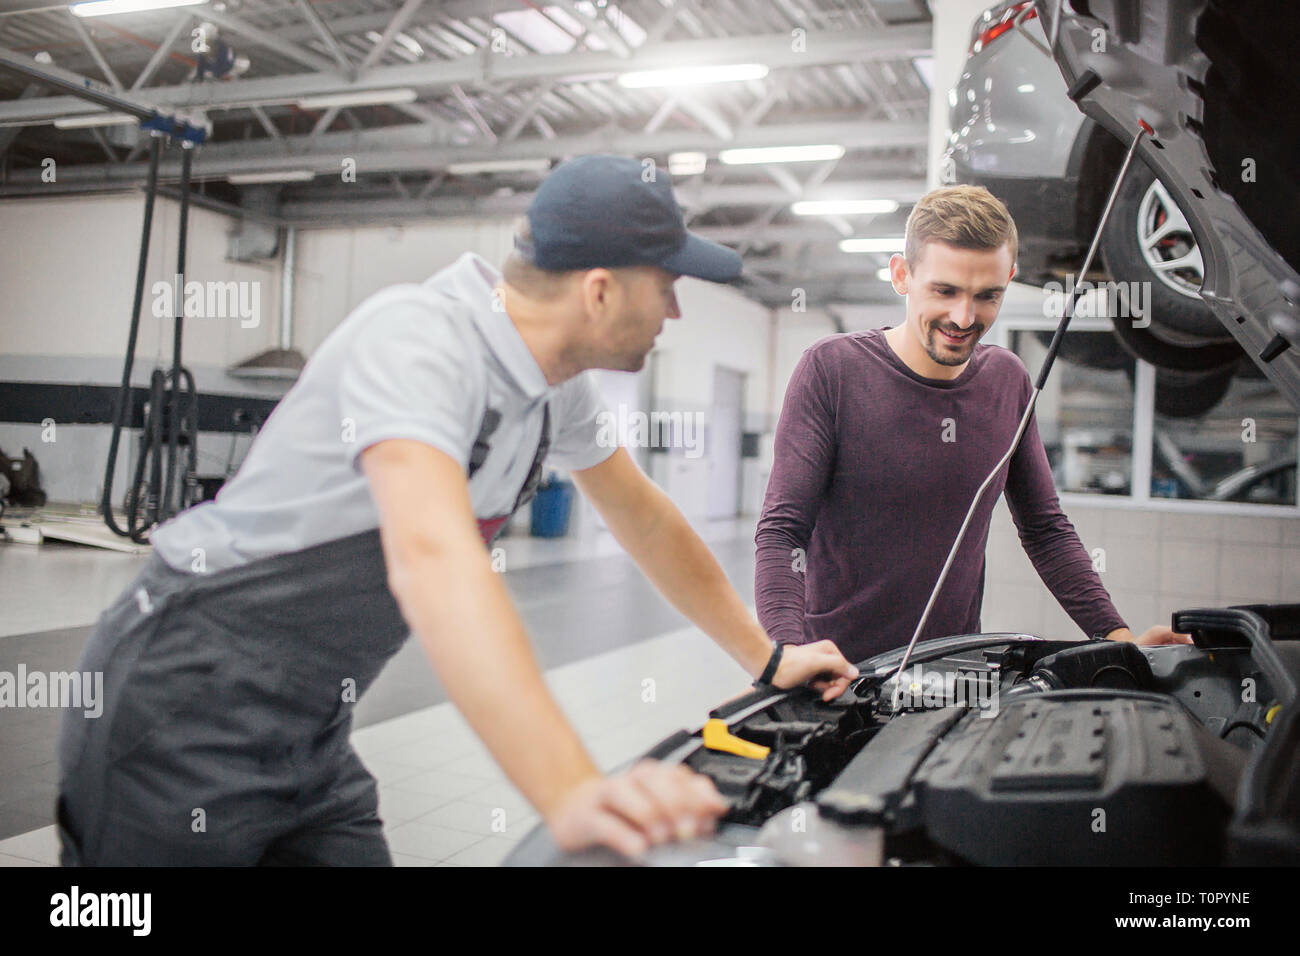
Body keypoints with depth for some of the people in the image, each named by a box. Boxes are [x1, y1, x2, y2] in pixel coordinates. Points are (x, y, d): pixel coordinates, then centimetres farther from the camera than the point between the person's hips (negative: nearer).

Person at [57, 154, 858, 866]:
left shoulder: (562, 384, 2)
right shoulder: (420, 338, -26)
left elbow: (645, 519, 14)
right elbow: (433, 557, -42)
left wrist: (767, 658, 16)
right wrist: (571, 794, -51)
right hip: (186, 713, -8)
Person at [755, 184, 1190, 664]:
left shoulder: (1009, 380, 4)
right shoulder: (831, 370, -12)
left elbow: (1046, 530, 11)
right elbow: (780, 531, -16)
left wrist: (1120, 639, 2)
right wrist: (792, 653, -31)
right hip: (835, 672, -4)